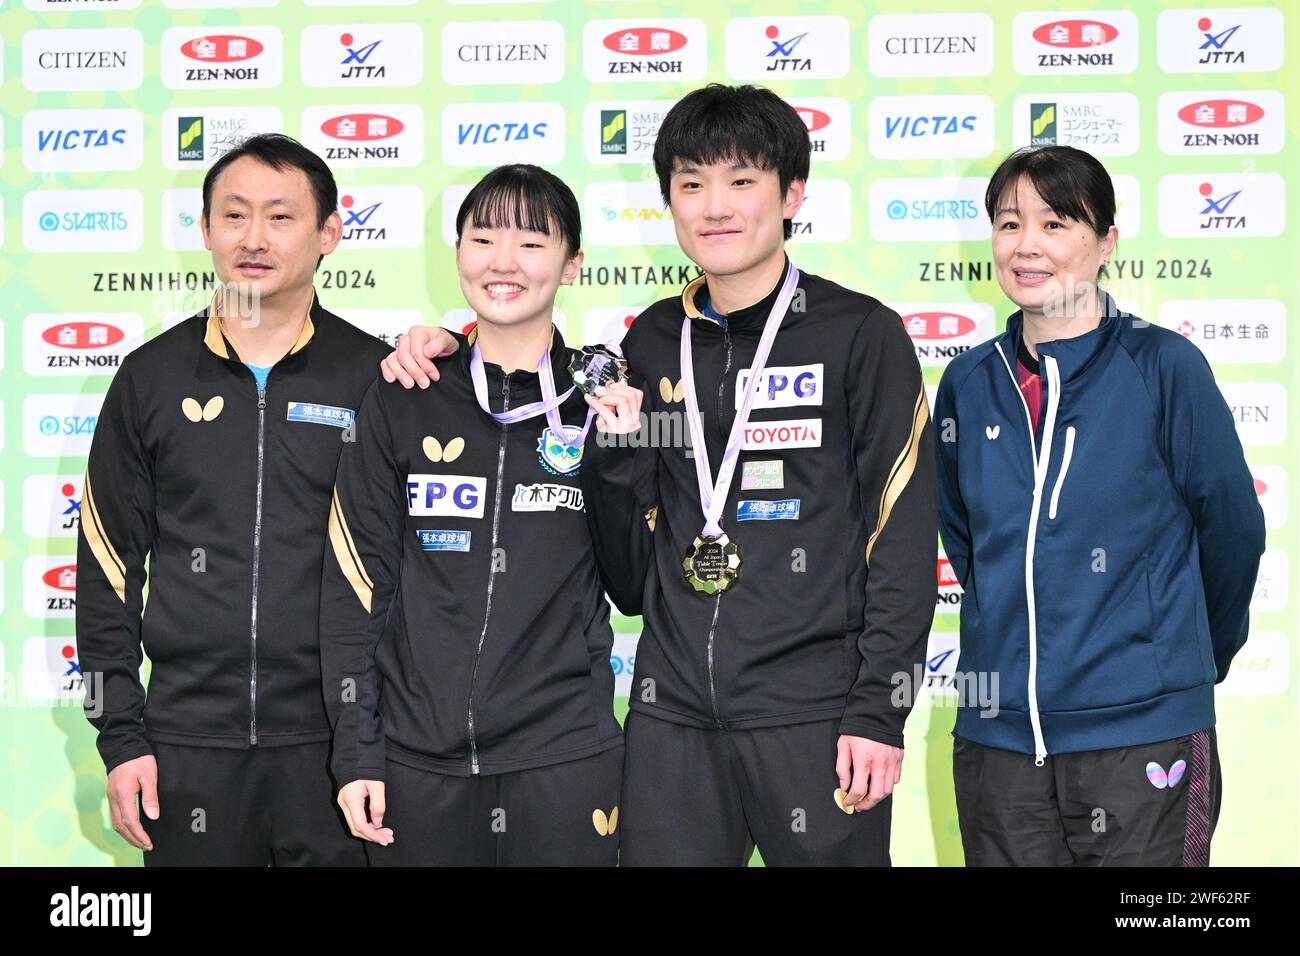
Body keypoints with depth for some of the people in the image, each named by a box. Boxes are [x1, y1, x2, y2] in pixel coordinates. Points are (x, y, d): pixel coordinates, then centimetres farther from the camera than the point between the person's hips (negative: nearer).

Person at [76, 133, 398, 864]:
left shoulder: (373, 377, 0)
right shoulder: (152, 379, 5)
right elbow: (109, 564, 7)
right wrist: (121, 737, 2)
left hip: (333, 742, -1)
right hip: (191, 747, 2)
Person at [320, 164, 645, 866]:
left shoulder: (604, 403, 3)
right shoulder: (402, 401, 2)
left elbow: (635, 593, 3)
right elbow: (354, 582, 3)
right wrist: (356, 753, -2)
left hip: (564, 757, 0)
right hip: (417, 761, 0)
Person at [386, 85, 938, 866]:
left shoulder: (861, 334, -3)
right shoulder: (653, 342, 10)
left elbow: (903, 533, -5)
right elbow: (629, 552, 12)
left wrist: (879, 711, -10)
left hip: (813, 716, -4)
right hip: (672, 714, 4)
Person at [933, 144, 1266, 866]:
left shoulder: (1165, 366, -6)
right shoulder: (968, 383, 5)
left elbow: (1232, 532, 2)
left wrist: (1192, 660, 14)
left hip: (1143, 737, -3)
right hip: (997, 740, 3)